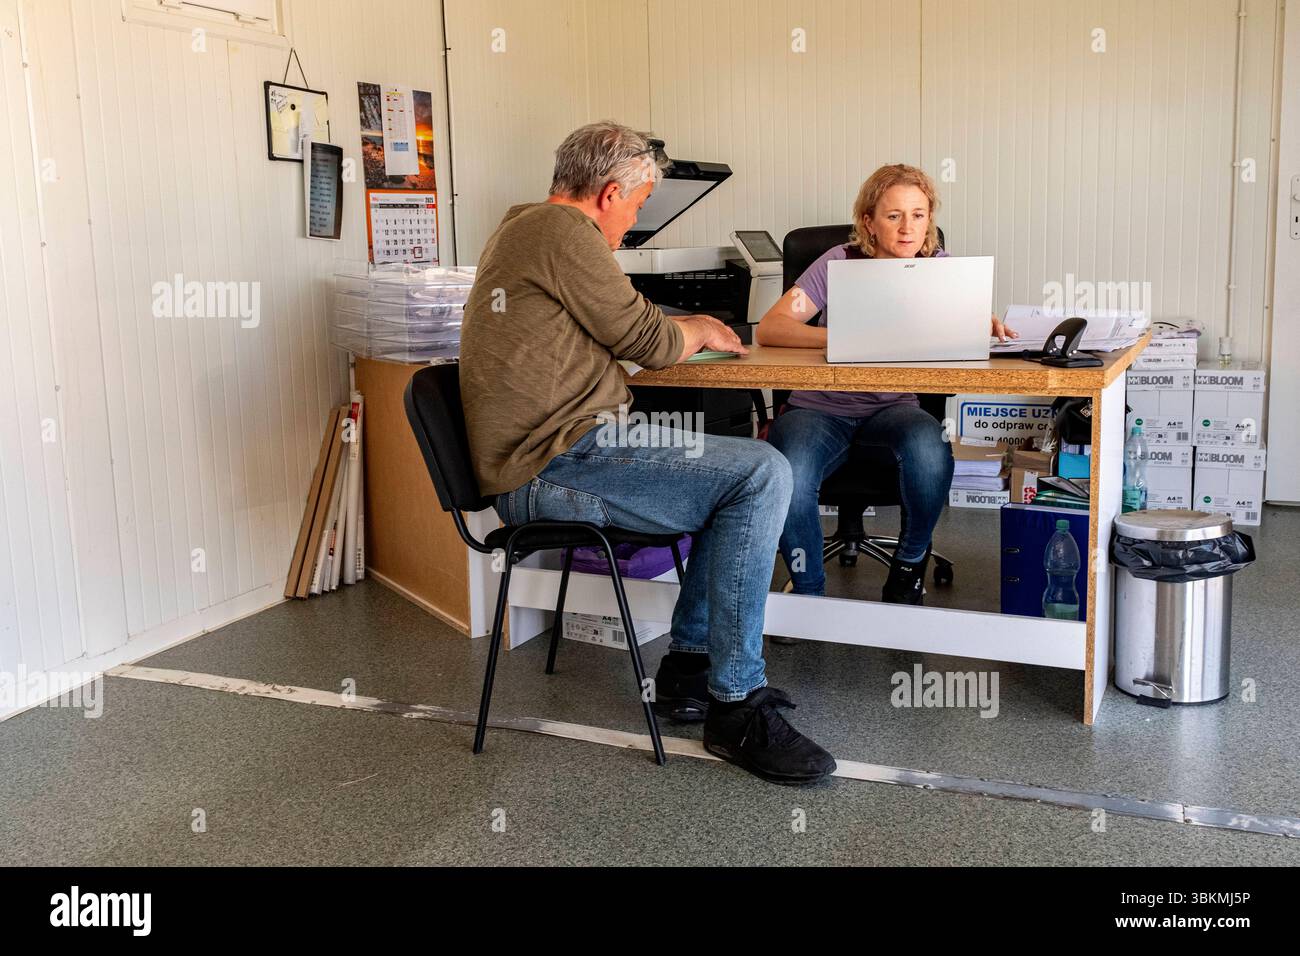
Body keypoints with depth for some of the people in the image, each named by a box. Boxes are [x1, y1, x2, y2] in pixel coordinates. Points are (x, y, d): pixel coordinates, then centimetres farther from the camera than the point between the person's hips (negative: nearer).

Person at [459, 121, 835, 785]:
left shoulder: (519, 227, 22)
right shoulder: (561, 228, -12)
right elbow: (647, 340, -9)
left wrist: (686, 330, 27)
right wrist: (700, 331, 11)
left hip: (538, 456, 11)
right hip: (554, 467, -11)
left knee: (740, 466, 15)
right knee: (761, 474, -18)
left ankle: (689, 666, 15)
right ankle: (735, 707, -12)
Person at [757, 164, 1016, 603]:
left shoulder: (937, 266, 5)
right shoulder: (841, 263, -6)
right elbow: (769, 329, -15)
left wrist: (987, 325, -20)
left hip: (892, 407, 2)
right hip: (820, 408, -2)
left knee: (926, 443, -34)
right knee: (786, 476, -34)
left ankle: (910, 564, -5)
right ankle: (809, 592, -5)